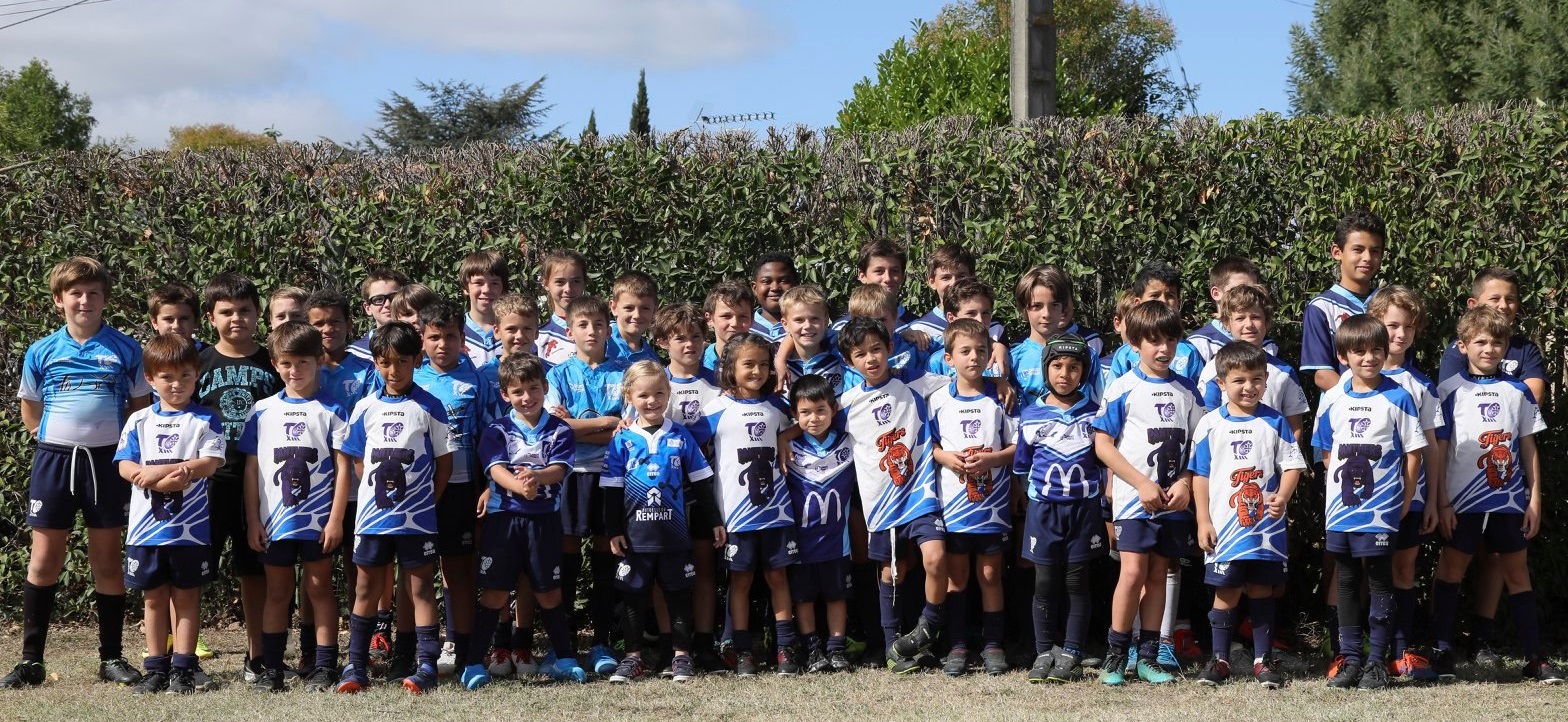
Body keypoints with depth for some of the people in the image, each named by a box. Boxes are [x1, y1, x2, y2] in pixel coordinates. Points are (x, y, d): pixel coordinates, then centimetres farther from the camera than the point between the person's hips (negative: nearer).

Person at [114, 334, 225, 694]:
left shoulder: (205, 420, 2)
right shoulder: (139, 421, 9)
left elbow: (210, 463, -11)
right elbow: (125, 465, 0)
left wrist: (154, 472, -16)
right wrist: (179, 473, -15)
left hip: (190, 528, -2)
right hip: (146, 526, 2)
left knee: (186, 597, 2)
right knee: (154, 598, 8)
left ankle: (182, 668, 5)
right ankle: (157, 668, 14)